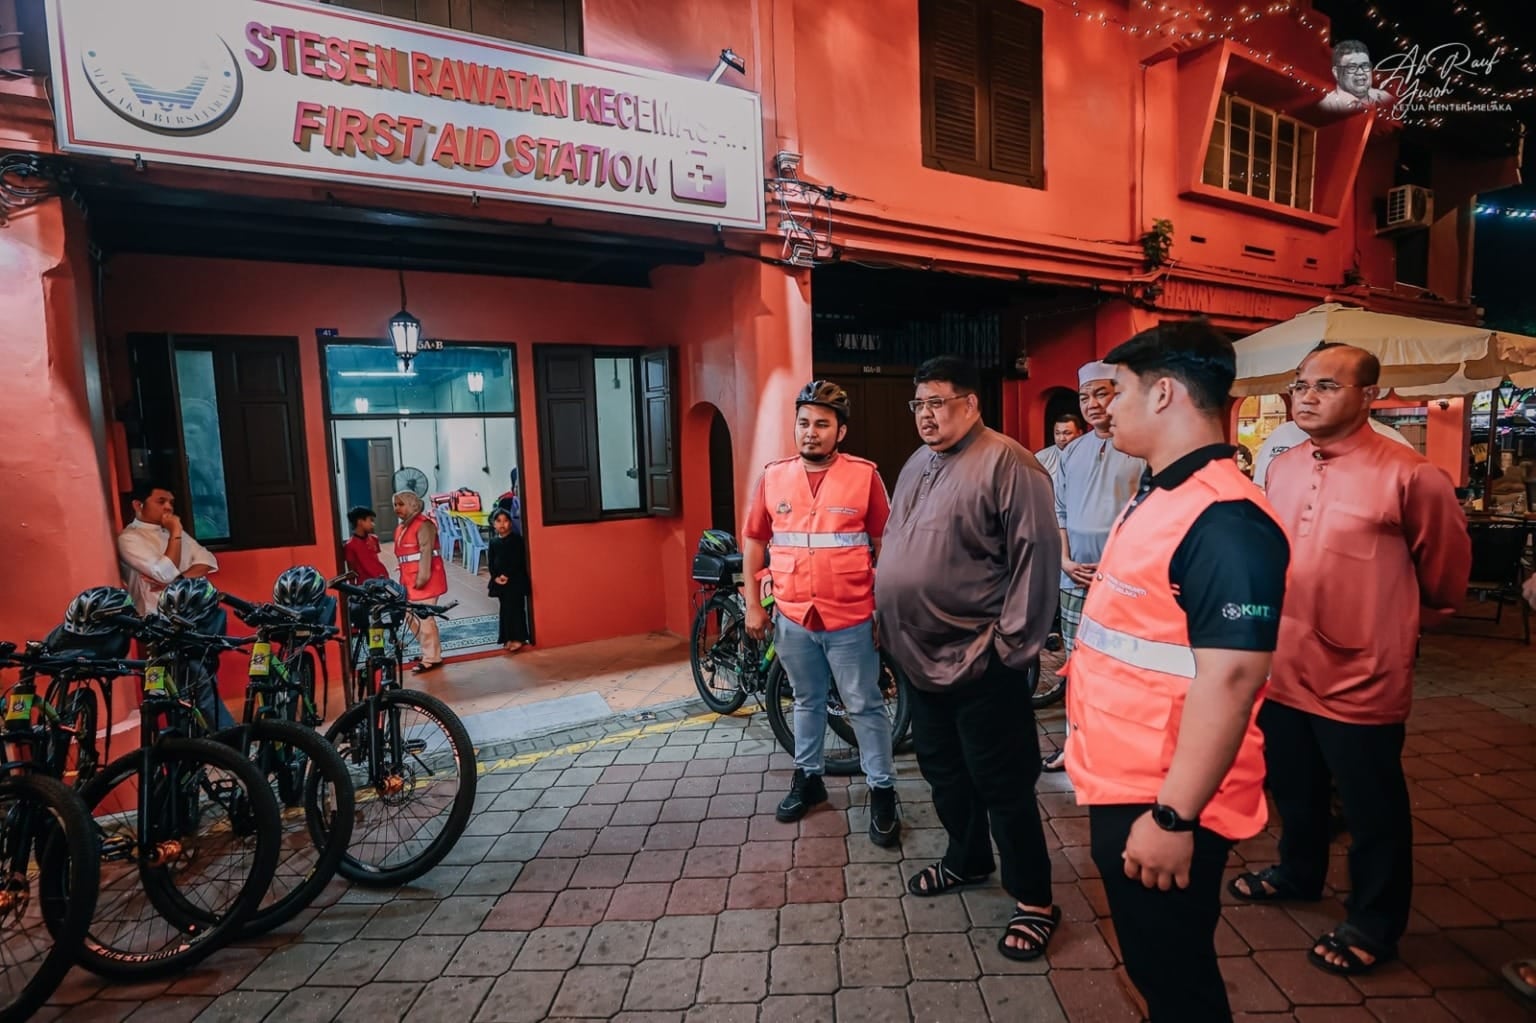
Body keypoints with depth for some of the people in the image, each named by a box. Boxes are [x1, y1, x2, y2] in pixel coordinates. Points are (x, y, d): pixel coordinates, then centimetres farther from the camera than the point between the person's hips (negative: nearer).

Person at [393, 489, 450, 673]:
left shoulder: (423, 524, -11)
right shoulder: (401, 528, 19)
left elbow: (426, 552, -18)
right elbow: (402, 555, 20)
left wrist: (422, 577, -23)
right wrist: (404, 579, 17)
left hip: (424, 579, -10)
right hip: (410, 580, 10)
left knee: (424, 618, -9)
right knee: (412, 617, 13)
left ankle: (431, 658, -2)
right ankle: (429, 652, 24)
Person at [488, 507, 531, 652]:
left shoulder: (516, 539, -7)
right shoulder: (493, 542, 8)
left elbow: (519, 561, -13)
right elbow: (491, 562, 6)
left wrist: (507, 575, -18)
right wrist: (495, 577, -10)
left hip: (516, 581, -5)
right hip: (499, 581, 5)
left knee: (516, 609, -4)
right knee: (505, 610, 10)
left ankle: (519, 638, 3)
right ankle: (509, 638, 17)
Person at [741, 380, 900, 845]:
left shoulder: (865, 475, -7)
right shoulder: (773, 477, 1)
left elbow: (885, 545, -3)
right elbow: (754, 542, 8)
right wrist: (753, 605, 6)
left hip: (852, 619, -3)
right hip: (792, 618, 3)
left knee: (865, 706, 8)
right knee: (807, 701, 20)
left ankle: (882, 791, 23)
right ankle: (808, 777, 37)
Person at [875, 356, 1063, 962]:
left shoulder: (1006, 464, -14)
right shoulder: (917, 466, 13)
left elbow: (1036, 556, -18)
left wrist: (1013, 644, -17)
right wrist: (889, 622, 16)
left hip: (978, 661, -8)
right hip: (920, 655, 9)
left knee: (1001, 782, 4)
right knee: (942, 769, 22)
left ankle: (1034, 899, 22)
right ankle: (967, 859, 43)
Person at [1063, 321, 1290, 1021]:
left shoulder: (1225, 521, -23)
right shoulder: (1158, 494, 9)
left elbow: (1229, 679, -27)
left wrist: (1173, 815, -24)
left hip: (1162, 805, -9)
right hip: (1121, 786, 9)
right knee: (1149, 963, 25)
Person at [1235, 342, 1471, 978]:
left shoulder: (1410, 476, -15)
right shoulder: (1281, 469, 2)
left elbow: (1445, 574, -2)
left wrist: (1399, 629, 10)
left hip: (1360, 678, -5)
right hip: (1284, 671, 6)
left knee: (1372, 810, 13)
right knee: (1294, 790, 24)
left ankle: (1374, 926, 33)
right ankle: (1299, 873, 47)